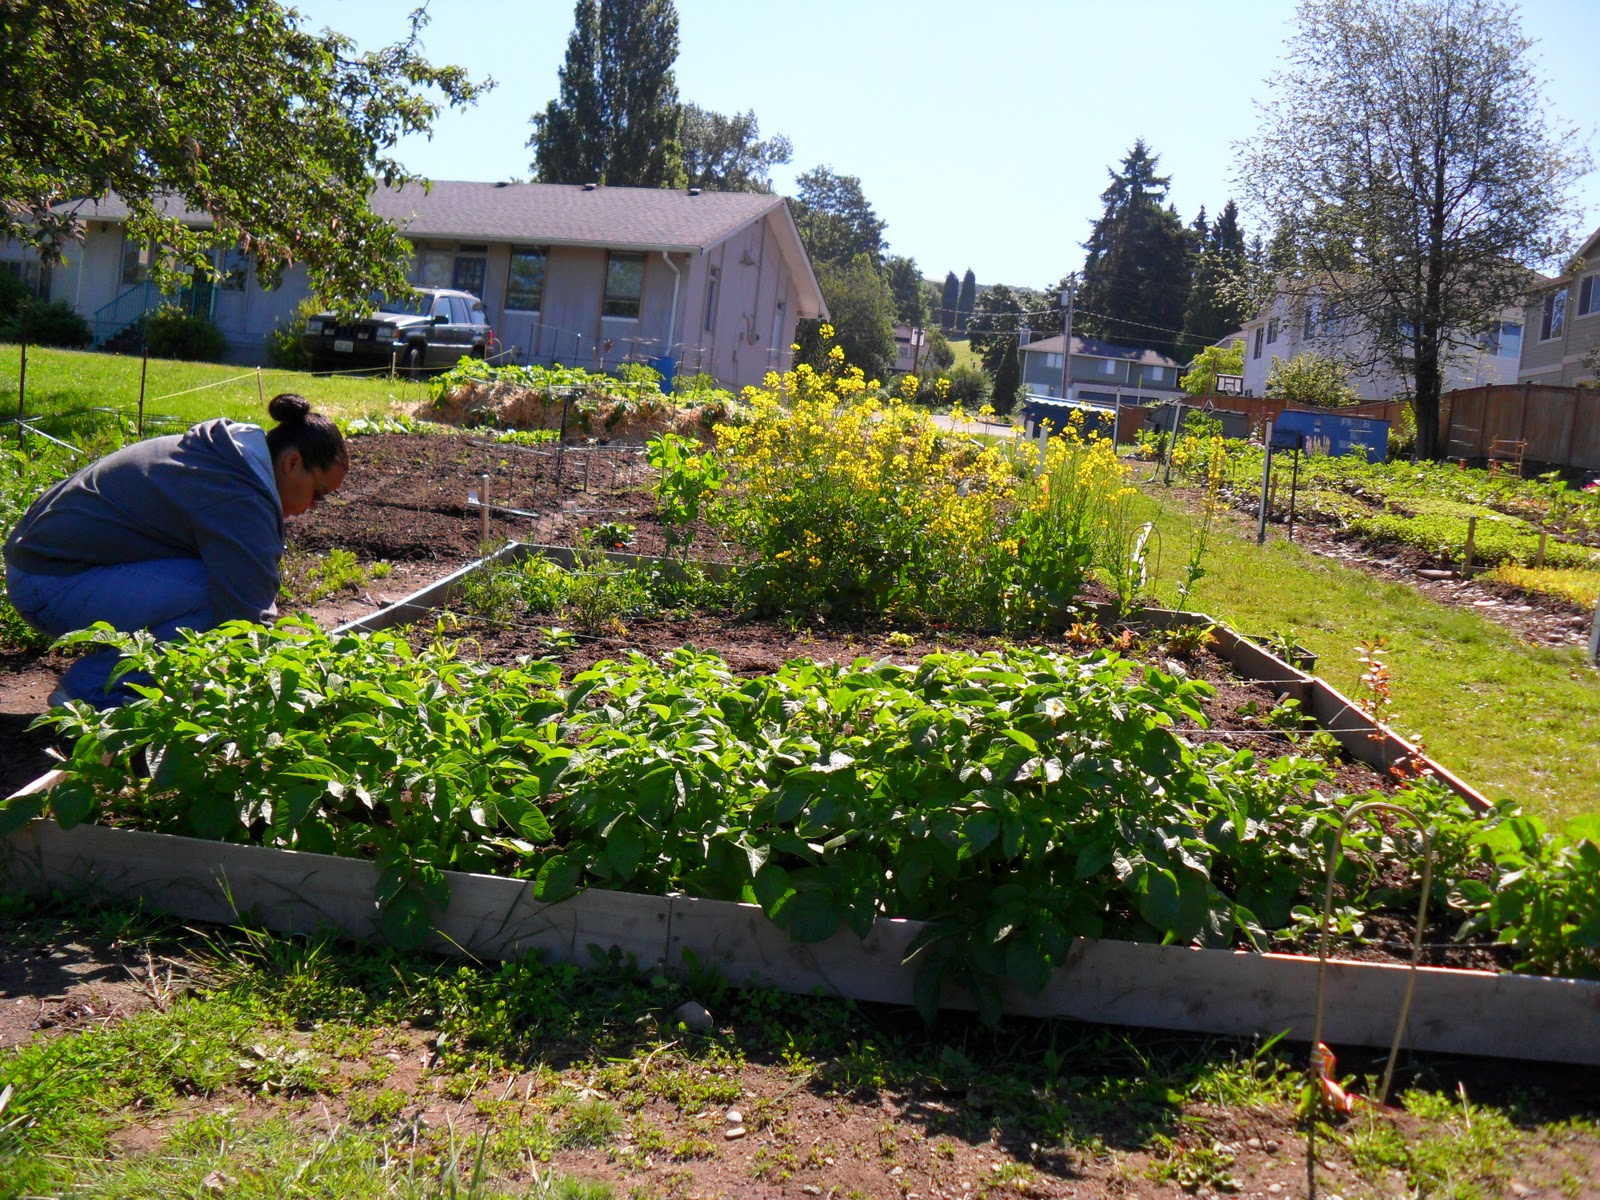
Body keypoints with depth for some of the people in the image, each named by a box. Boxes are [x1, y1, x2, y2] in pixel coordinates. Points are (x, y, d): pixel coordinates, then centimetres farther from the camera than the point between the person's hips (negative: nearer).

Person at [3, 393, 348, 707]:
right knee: (212, 591, -24)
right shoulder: (239, 499, -22)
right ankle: (94, 690, -9)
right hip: (48, 587, -10)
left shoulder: (219, 453, 10)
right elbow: (247, 612, -24)